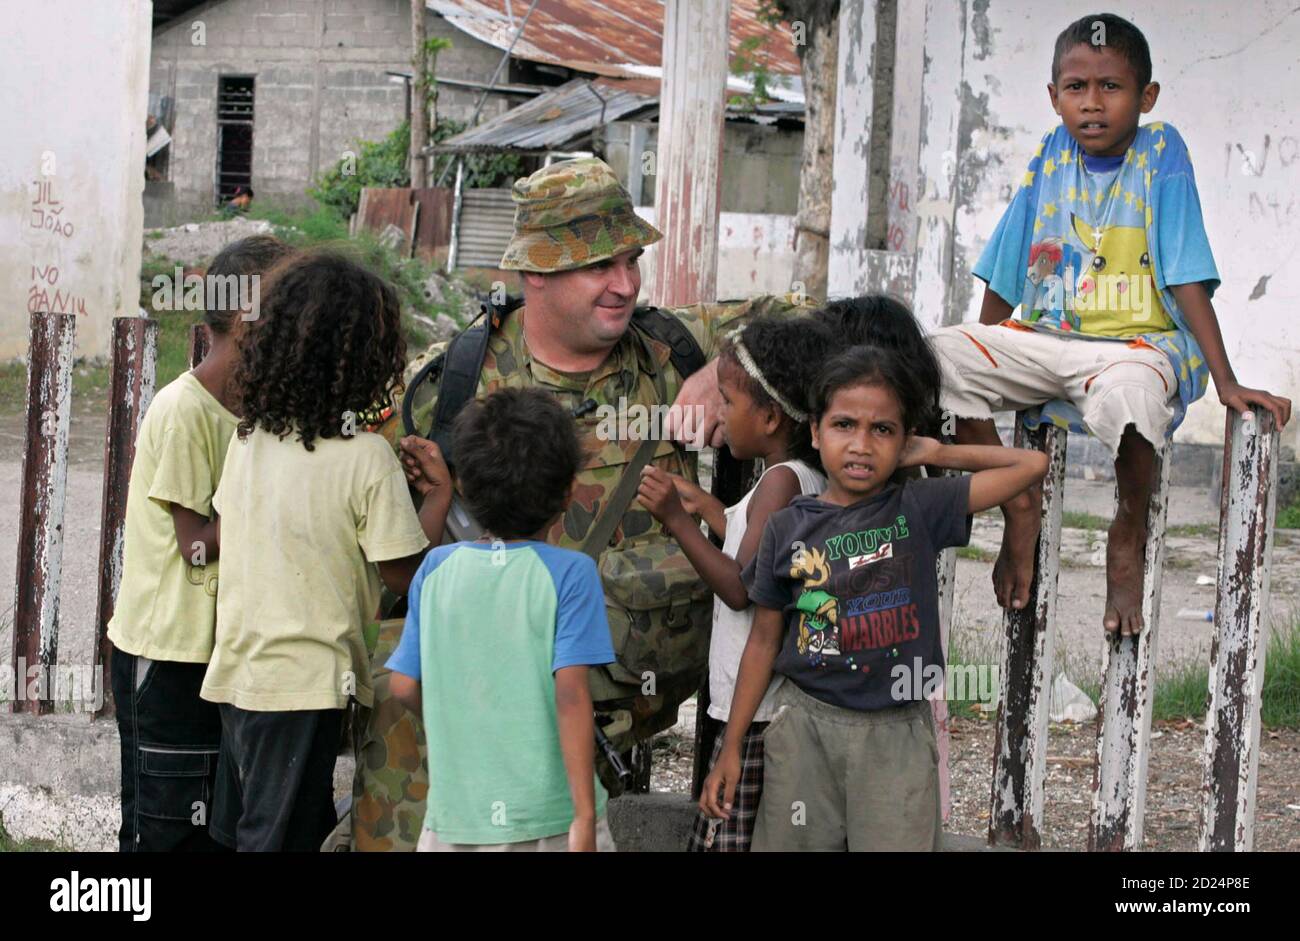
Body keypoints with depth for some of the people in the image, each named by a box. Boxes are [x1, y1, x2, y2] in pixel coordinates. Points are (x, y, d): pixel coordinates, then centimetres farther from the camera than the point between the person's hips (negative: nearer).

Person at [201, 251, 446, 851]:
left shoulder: (248, 437, 4)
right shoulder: (367, 456, -14)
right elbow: (403, 573, -10)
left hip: (237, 668, 6)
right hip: (304, 680, -6)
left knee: (237, 832, 17)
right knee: (280, 838, 1)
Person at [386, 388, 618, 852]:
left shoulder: (437, 568, 1)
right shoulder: (569, 574, -9)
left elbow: (404, 686, 4)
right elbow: (571, 696, -15)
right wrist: (585, 819, -16)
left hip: (455, 819, 3)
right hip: (551, 821, -3)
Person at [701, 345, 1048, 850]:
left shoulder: (919, 508, -2)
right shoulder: (787, 528, 0)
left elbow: (1032, 464, -4)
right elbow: (764, 641, 7)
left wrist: (937, 454, 0)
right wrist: (730, 750, 6)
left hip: (897, 733, -1)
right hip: (805, 726, 1)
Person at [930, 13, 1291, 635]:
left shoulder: (1161, 154, -7)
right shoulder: (1050, 156, 4)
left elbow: (1187, 280, -10)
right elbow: (1003, 282, 12)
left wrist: (1227, 383, -15)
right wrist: (985, 366, 14)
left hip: (1140, 343, -5)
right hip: (1048, 340, 5)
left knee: (1127, 390, -41)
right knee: (940, 356, -19)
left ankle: (1129, 532, -10)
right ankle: (1018, 505, 0)